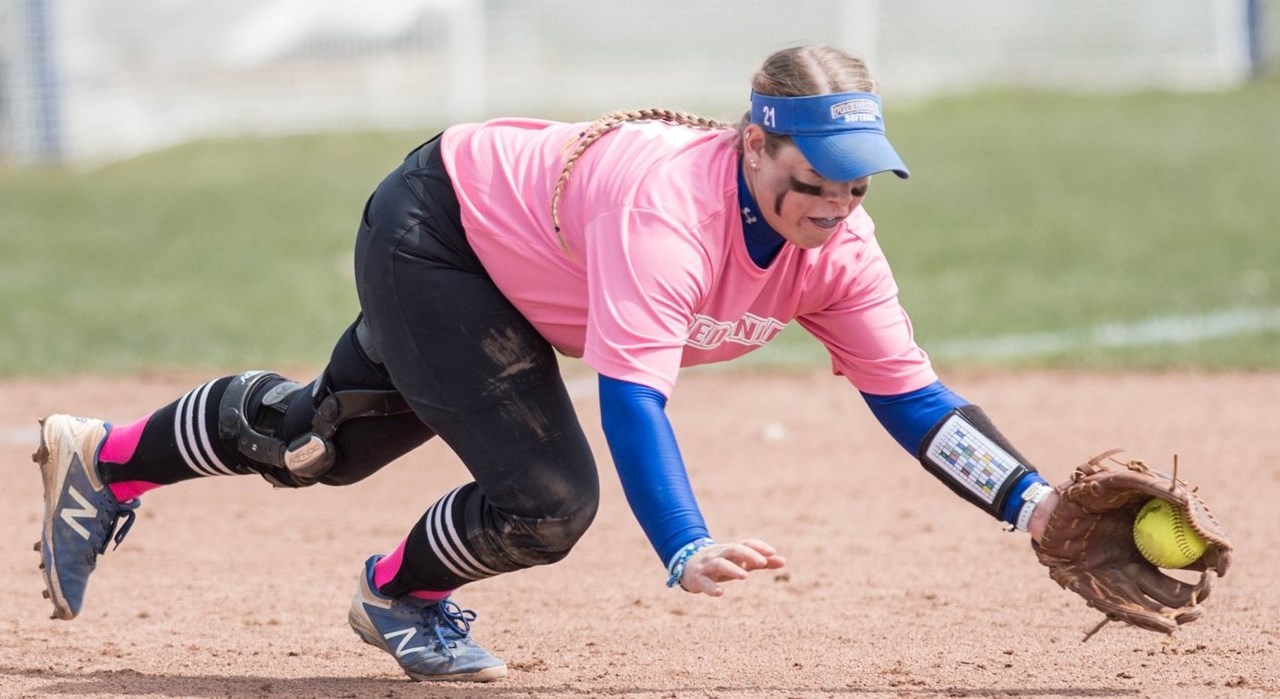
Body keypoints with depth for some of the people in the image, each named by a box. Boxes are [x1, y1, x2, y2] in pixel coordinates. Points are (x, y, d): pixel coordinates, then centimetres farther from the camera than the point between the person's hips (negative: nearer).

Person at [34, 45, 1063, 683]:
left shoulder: (836, 245, -20)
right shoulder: (669, 203, -42)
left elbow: (911, 397, -17)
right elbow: (633, 399, -50)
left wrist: (1028, 498, -31)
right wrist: (687, 551, -64)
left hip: (500, 276, 8)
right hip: (432, 232, -8)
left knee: (324, 440, 24)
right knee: (546, 498, -21)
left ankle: (105, 462, 46)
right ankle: (398, 596, 11)